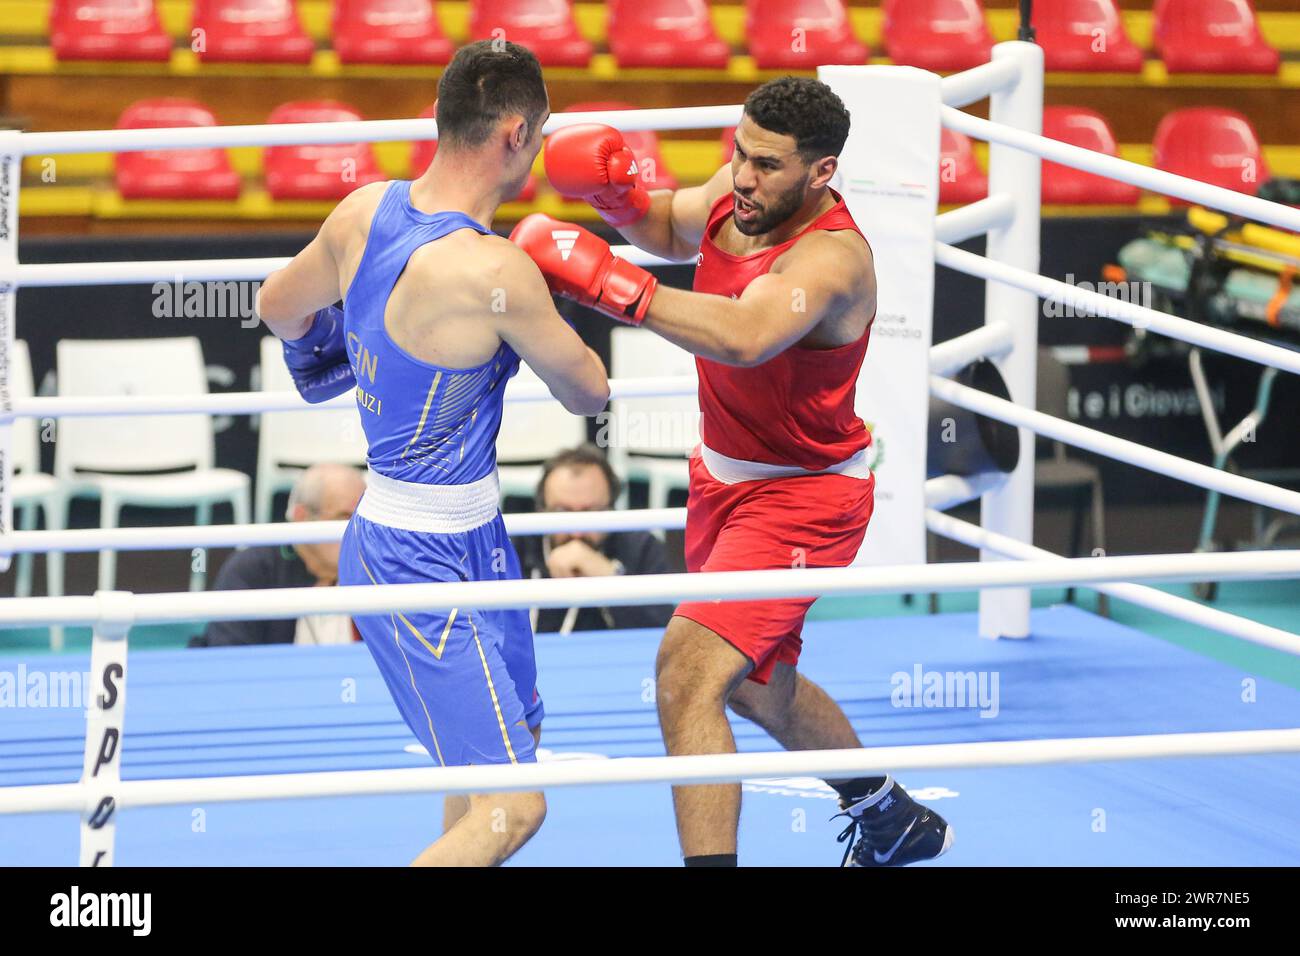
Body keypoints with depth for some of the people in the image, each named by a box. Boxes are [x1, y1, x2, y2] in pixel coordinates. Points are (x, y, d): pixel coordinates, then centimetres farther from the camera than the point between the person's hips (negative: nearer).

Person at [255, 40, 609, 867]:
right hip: (422, 563, -10)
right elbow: (591, 395, -8)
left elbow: (280, 308, 18)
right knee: (512, 808, -13)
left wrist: (320, 364, 41)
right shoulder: (494, 270, -25)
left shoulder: (365, 211, -2)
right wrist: (546, 299, 11)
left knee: (513, 733, 24)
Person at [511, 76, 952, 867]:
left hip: (804, 498, -10)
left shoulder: (830, 259, -32)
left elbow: (745, 337, -52)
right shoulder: (739, 192, -8)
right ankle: (894, 822, 51)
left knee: (689, 671, -25)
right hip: (728, 476, 10)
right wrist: (619, 196, -7)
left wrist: (606, 281, -55)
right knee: (758, 686, 26)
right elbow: (674, 232, 16)